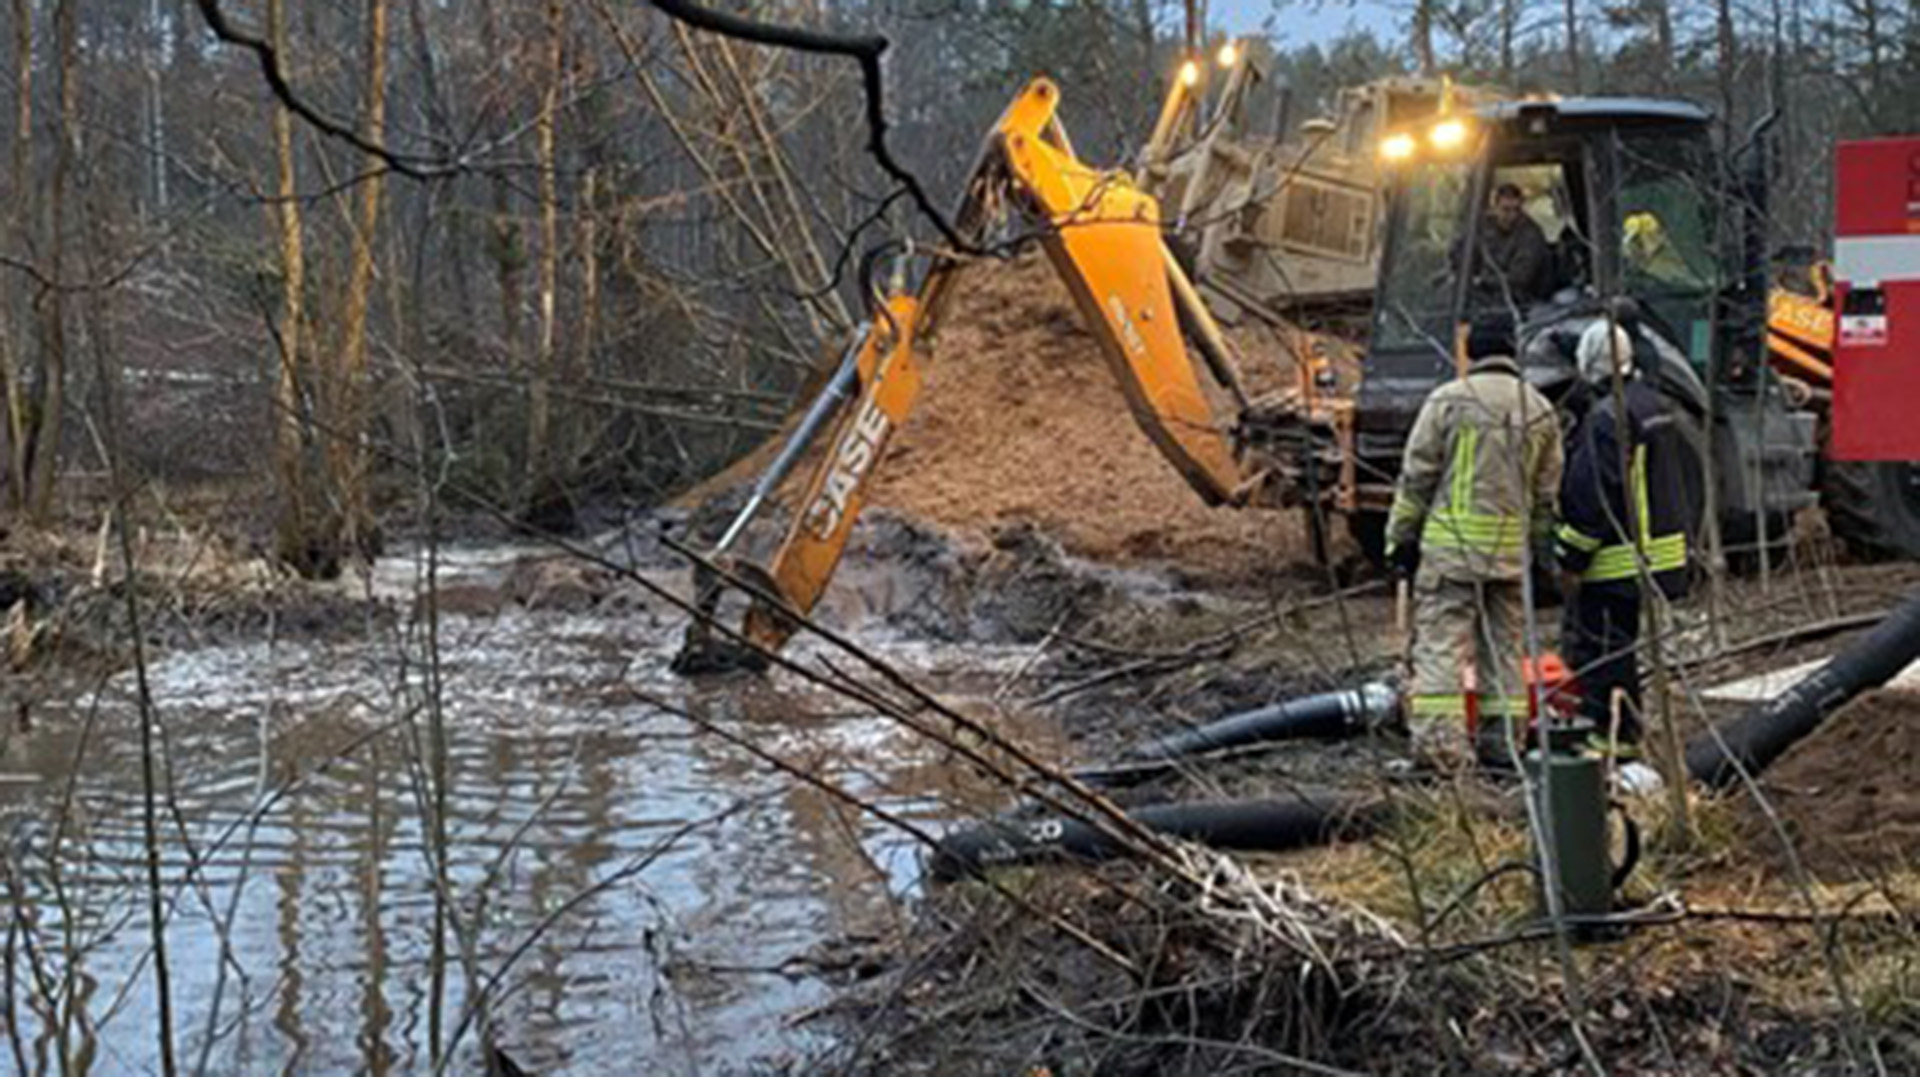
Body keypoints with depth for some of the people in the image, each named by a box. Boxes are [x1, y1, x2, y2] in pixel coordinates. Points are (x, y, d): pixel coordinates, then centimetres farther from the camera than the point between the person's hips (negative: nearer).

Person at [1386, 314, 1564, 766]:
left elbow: (1416, 475, -5)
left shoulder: (1449, 400, -6)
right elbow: (1546, 494, 13)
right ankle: (1501, 739, 16)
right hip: (1511, 549, 4)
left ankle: (1440, 742, -13)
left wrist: (1401, 537, 2)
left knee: (1441, 642, -4)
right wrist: (1537, 549, 22)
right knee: (1503, 643, 14)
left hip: (1450, 543, -4)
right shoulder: (1540, 411, 8)